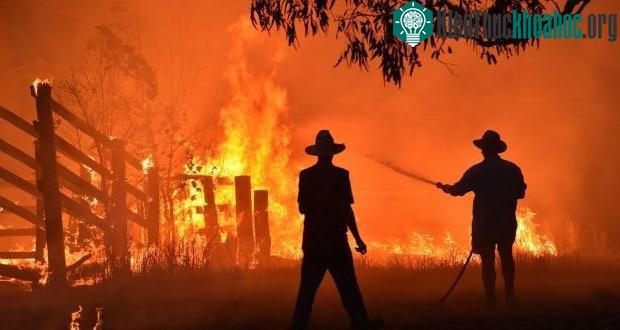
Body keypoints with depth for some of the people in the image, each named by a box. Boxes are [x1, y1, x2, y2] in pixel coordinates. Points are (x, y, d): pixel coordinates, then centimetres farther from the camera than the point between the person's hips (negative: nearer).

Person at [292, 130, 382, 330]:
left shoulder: (306, 175, 0)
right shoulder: (340, 175, -9)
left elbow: (302, 208, 2)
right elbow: (346, 210, -11)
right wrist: (357, 238, -5)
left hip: (313, 241, 3)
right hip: (335, 241, -3)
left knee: (307, 289, 8)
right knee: (348, 287, 4)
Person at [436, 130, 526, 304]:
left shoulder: (476, 171, -9)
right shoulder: (513, 169, 0)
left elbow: (457, 190, -3)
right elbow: (520, 193, 8)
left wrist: (443, 187, 17)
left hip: (484, 223, -3)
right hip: (507, 222, 4)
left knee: (488, 260, 0)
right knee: (506, 256, 17)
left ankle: (491, 298, 0)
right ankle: (510, 294, 22)